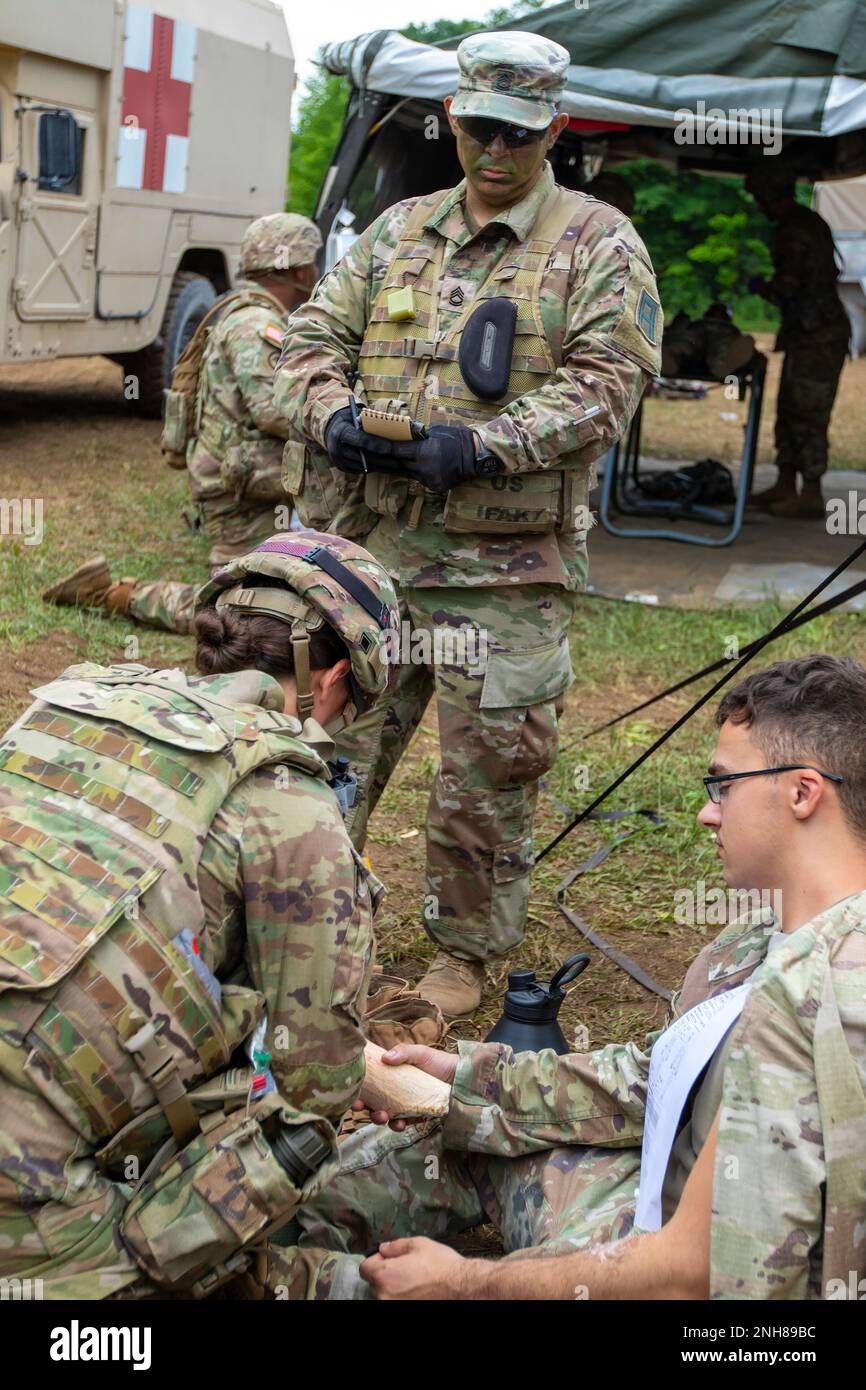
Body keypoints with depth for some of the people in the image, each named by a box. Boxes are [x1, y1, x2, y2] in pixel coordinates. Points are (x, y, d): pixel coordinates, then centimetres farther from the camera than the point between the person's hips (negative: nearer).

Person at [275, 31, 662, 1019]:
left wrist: (483, 445, -22)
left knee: (486, 774, 6)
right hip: (366, 549, 4)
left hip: (504, 568, -3)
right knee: (330, 747, 10)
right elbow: (311, 340, 12)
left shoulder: (599, 244, 0)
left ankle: (463, 953, 24)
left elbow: (605, 381, -10)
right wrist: (332, 417, -11)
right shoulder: (398, 231, 14)